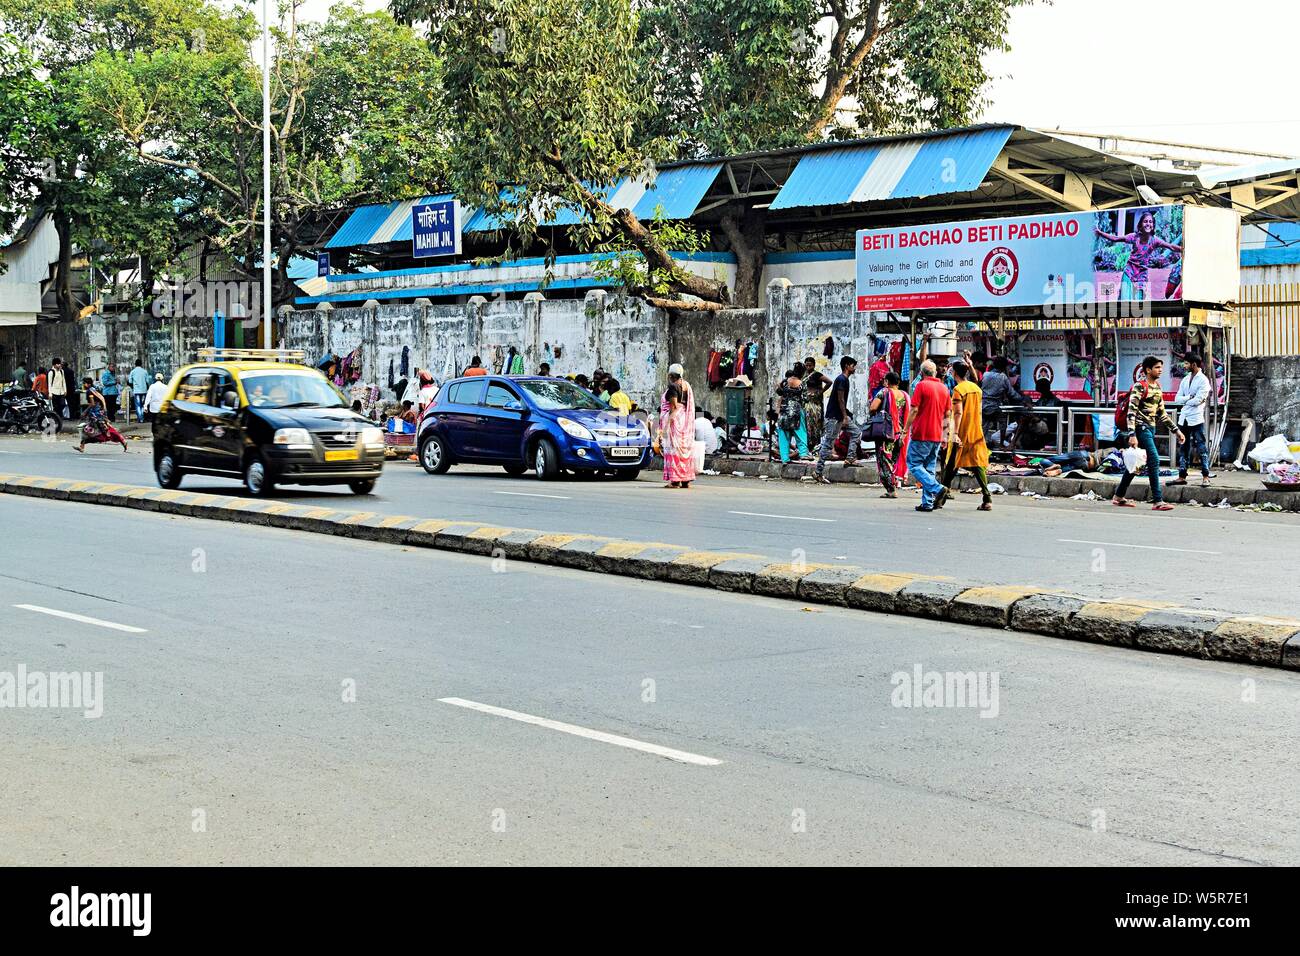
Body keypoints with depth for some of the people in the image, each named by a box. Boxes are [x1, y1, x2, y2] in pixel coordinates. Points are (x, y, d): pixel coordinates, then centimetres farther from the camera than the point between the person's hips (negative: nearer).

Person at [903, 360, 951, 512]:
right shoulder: (944, 388, 11)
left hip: (921, 433, -6)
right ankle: (928, 503, 6)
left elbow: (914, 410, -13)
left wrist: (906, 428, -5)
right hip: (937, 436, 6)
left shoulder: (921, 385, -8)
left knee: (914, 464, -1)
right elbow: (947, 414, 13)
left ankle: (937, 489, -18)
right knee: (929, 468, 11)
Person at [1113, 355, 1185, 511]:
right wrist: (1132, 435, -24)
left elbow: (1162, 413, 21)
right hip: (1141, 427, -9)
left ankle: (1119, 496, 21)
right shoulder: (1140, 386, -11)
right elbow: (1131, 411, -17)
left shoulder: (1157, 387, 15)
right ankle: (1157, 501, -15)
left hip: (1151, 428, 9)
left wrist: (1176, 429, 15)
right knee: (1154, 461, -14)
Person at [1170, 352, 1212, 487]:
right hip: (1184, 418, 7)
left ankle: (1205, 476, 0)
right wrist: (1189, 398, -9)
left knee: (1201, 448, -4)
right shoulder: (1185, 379, 15)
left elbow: (1198, 400, -15)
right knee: (1184, 448, 8)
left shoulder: (1203, 380, -6)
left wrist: (1185, 400, -1)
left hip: (1196, 419, -7)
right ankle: (1182, 476, 11)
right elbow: (1178, 398, 8)